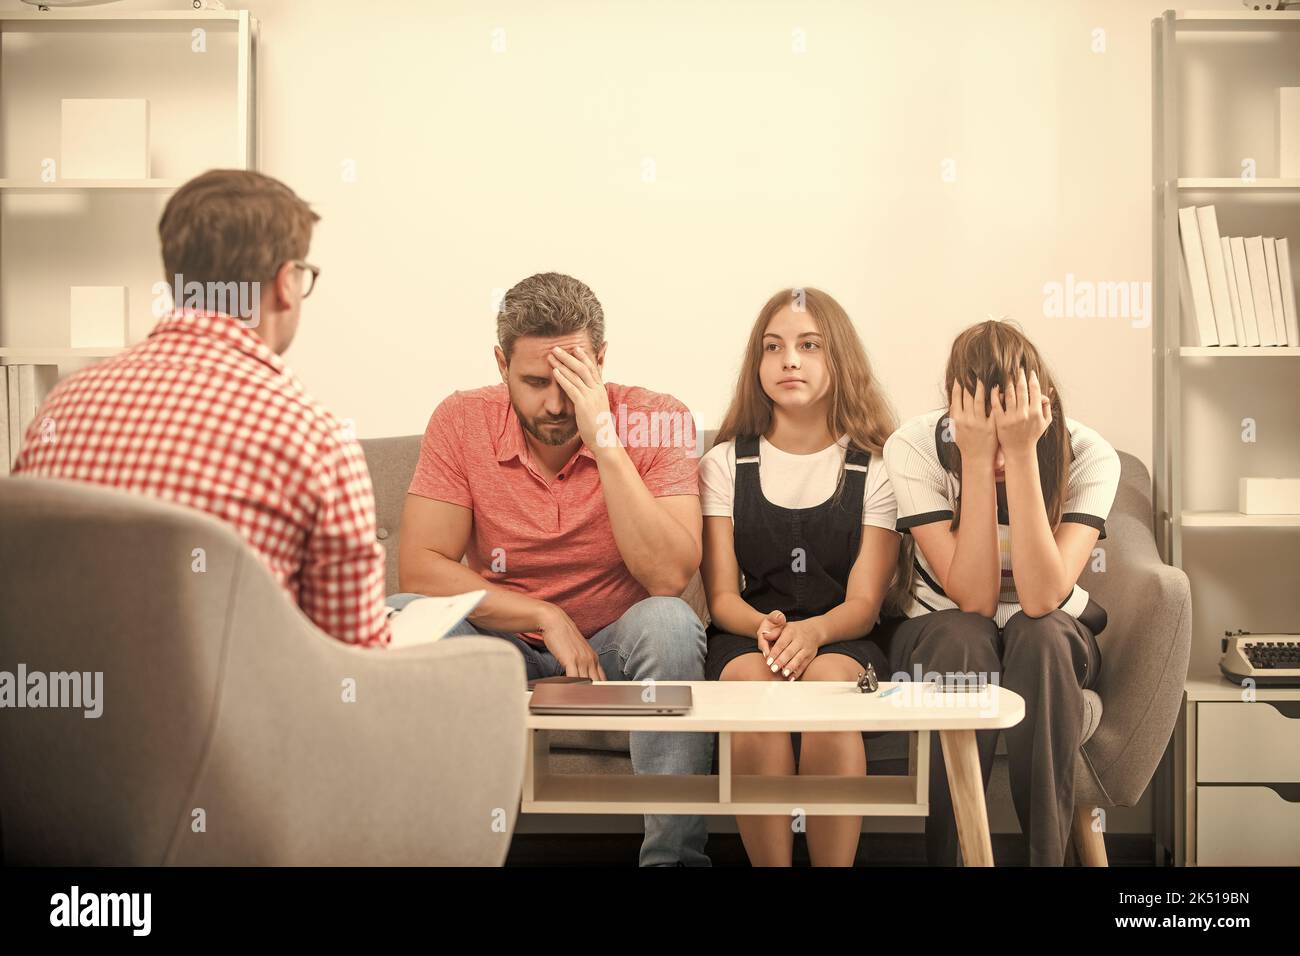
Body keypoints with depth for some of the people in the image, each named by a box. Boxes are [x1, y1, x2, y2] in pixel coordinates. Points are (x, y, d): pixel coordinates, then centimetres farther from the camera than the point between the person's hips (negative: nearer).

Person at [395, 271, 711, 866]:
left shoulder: (655, 422, -14)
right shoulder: (462, 421, -9)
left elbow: (669, 577, -26)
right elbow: (419, 568, -15)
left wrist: (604, 439, -30)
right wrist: (548, 620, -21)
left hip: (615, 648, -1)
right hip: (503, 646, 1)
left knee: (668, 623, -34)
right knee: (398, 621, -26)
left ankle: (673, 855, -22)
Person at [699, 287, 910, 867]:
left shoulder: (875, 468, 6)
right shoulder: (725, 464, 10)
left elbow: (864, 602, -2)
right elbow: (721, 595, 3)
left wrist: (813, 630, -25)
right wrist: (764, 624, -21)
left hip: (842, 639, 0)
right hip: (746, 633, 1)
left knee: (827, 683, -36)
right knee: (755, 688, -35)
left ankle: (835, 864, -23)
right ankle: (769, 864, -22)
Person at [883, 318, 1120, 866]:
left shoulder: (1089, 456, -20)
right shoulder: (914, 448, -21)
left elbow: (1041, 600, -33)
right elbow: (973, 599, -28)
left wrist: (1022, 453, -37)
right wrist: (978, 459, -35)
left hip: (1052, 649, 1)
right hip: (943, 643, 0)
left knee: (1038, 633, -34)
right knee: (964, 636, -35)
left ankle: (1048, 855, -23)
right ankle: (948, 855, -22)